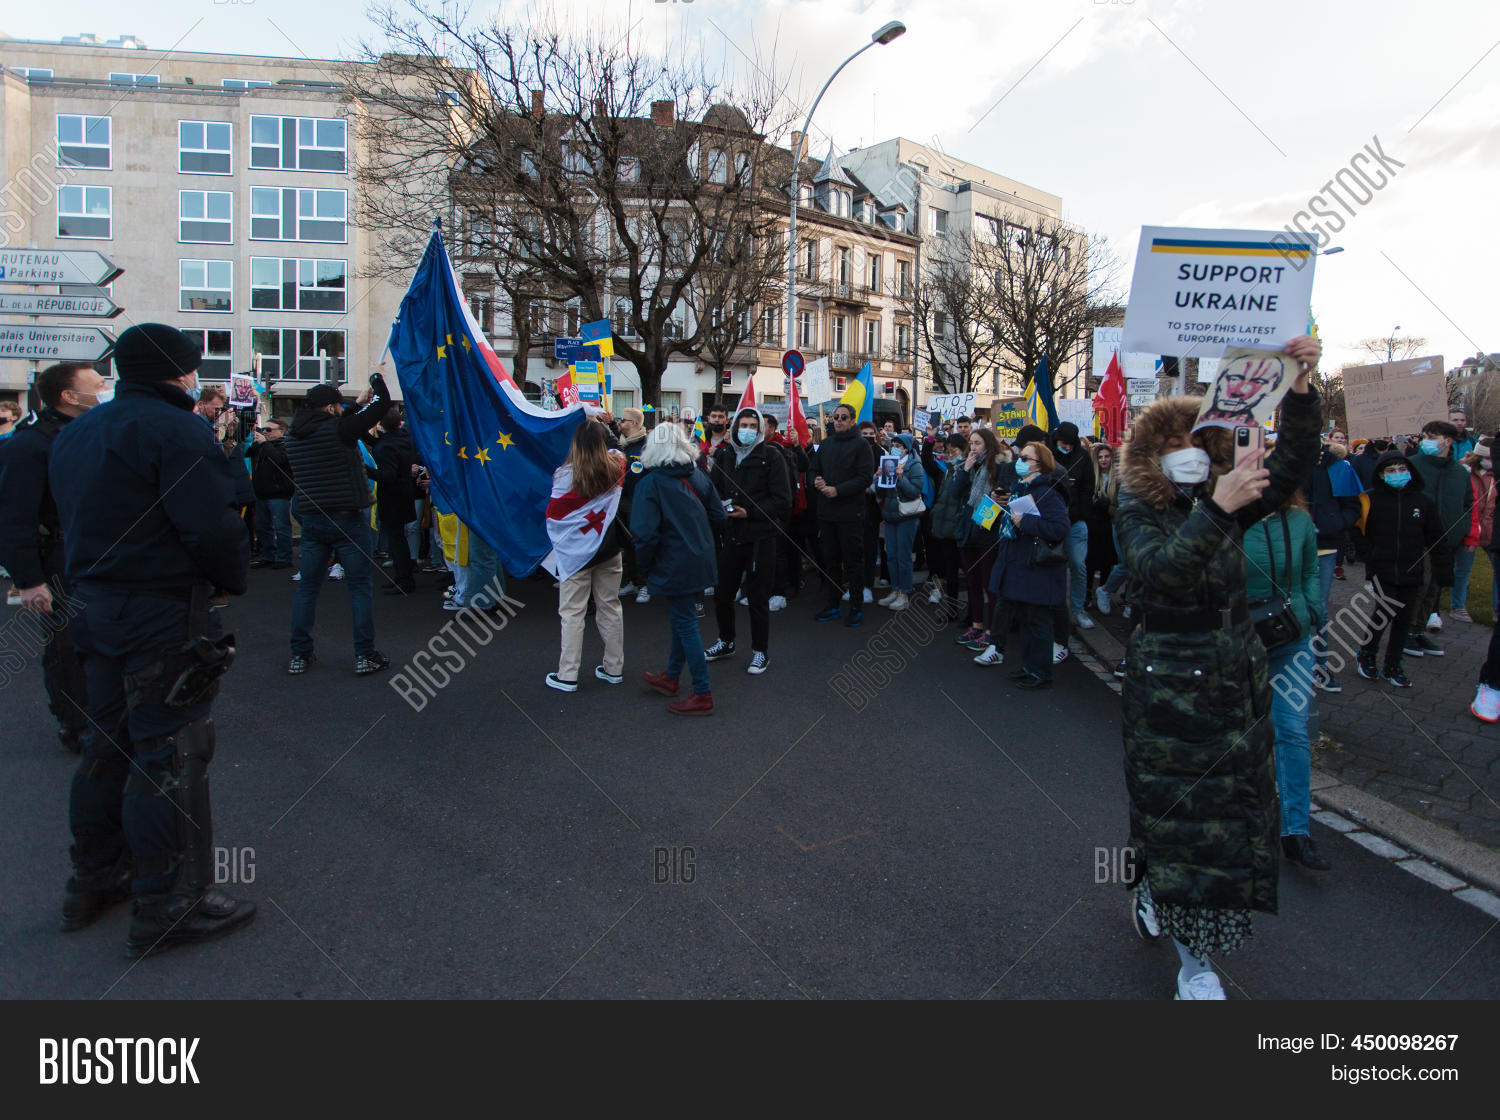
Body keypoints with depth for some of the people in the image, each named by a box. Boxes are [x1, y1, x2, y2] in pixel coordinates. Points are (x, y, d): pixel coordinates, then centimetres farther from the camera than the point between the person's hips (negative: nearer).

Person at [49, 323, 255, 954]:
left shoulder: (75, 433, 15)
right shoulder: (176, 430, -15)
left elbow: (72, 521, 18)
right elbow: (212, 525, -22)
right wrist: (232, 580, -6)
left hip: (96, 606, 10)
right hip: (166, 616, -9)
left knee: (109, 743, 19)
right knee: (171, 753, -3)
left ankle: (95, 880, 32)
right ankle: (168, 906, 4)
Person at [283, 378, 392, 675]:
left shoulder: (295, 435, 8)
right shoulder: (338, 428, -12)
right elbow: (383, 404, -9)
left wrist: (360, 404, 27)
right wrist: (377, 379, 9)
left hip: (311, 520, 6)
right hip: (347, 519, -6)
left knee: (307, 586, 12)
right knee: (360, 586, 2)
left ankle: (299, 654, 16)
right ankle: (365, 655, 4)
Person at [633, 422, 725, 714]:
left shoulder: (650, 484, -16)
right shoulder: (699, 476, 1)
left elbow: (645, 534, -22)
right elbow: (718, 516, 7)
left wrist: (644, 565, -6)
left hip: (673, 566, -6)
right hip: (700, 559, 7)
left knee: (685, 623, 1)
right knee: (682, 618, 20)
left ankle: (702, 695, 7)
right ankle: (671, 677, 36)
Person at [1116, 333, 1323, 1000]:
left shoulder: (1229, 504, 4)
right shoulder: (1137, 514, -10)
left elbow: (1291, 464, -10)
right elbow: (1161, 572, -29)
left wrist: (1300, 389, -23)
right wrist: (1216, 511, -40)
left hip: (1237, 679, 6)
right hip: (1170, 687, -6)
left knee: (1230, 807, 15)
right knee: (1183, 812, 1)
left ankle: (1156, 895, 38)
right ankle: (1193, 959, 14)